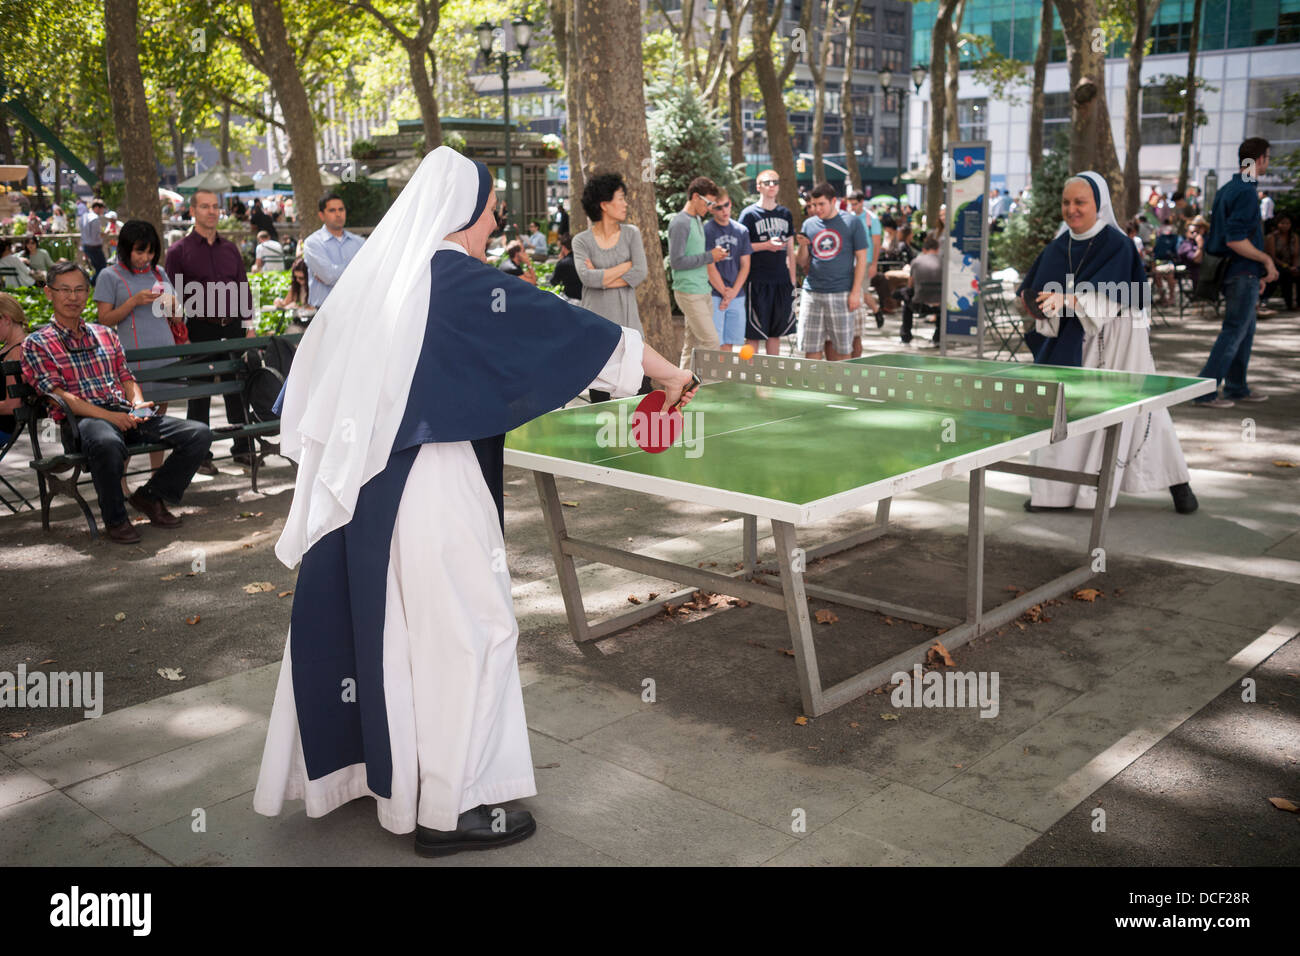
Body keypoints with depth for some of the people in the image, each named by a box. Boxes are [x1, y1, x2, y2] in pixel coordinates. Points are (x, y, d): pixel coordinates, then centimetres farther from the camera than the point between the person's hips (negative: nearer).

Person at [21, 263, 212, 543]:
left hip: (126, 414, 6)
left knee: (199, 433, -14)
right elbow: (56, 393, -4)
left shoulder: (106, 334, 25)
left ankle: (150, 496, 2)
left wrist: (138, 403, -1)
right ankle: (115, 518, -18)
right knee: (107, 443, -44)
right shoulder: (37, 343, 7)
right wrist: (109, 416, -17)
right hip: (83, 418, -6)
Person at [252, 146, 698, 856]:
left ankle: (360, 762, 35)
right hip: (431, 485, -8)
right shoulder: (457, 279, -13)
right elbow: (558, 325, -12)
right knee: (463, 630, 2)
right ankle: (451, 807, 11)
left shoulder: (377, 271, 10)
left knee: (377, 617, 19)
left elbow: (312, 380, 16)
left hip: (358, 481, 8)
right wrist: (664, 370, -5)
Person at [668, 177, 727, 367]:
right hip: (689, 293, -9)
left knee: (693, 344, 11)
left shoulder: (697, 220, 16)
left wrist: (713, 255, 6)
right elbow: (676, 262, -18)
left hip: (703, 291, 9)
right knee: (711, 342, -11)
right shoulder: (680, 223, -12)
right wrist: (708, 257, -14)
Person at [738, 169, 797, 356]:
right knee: (754, 334, -4)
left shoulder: (786, 214, 14)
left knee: (775, 332, 10)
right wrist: (766, 245, -15)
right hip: (758, 282, -5)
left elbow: (790, 250, 17)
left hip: (782, 282, 5)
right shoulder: (749, 213, -1)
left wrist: (792, 280, 12)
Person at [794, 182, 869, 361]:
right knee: (811, 347, 1)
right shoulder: (809, 224, 10)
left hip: (841, 295, -3)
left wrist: (856, 292, -7)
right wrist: (803, 246, -7)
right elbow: (803, 264, 13)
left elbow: (861, 259, 0)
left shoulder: (852, 223, 1)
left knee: (841, 348, 2)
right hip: (812, 294, 3)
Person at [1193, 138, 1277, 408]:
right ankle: (1204, 393, -6)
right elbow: (1235, 240, -25)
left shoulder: (1227, 189, 13)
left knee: (1246, 330, 17)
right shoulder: (1245, 192, -17)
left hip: (1236, 271, 10)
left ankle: (1237, 388, 25)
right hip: (1244, 274, -10)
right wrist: (1266, 260, -15)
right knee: (1234, 332, -6)